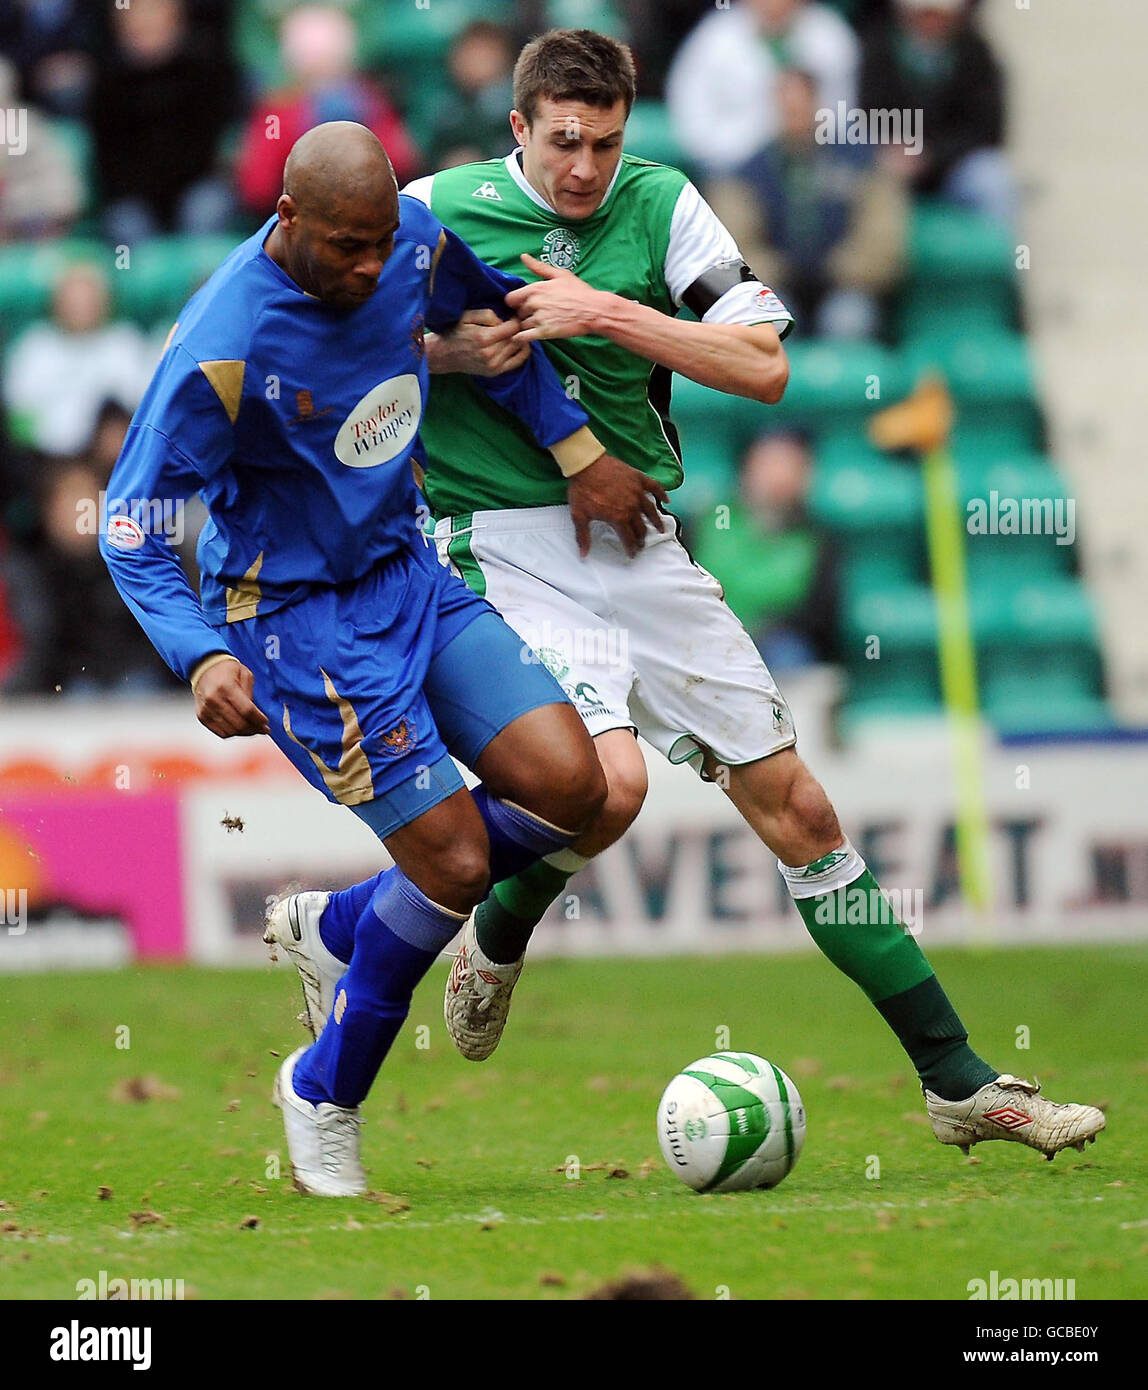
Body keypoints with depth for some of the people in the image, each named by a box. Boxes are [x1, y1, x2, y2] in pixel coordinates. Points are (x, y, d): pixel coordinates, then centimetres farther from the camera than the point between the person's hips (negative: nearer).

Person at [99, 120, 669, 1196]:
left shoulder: (415, 242, -7)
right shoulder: (221, 350, -26)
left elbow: (489, 315, 17)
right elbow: (131, 528, -22)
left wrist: (579, 450, 14)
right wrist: (201, 657, -36)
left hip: (411, 573, 7)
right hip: (297, 617, -7)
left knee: (568, 786, -7)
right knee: (455, 859, -10)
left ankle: (338, 926, 16)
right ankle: (326, 1095, 13)